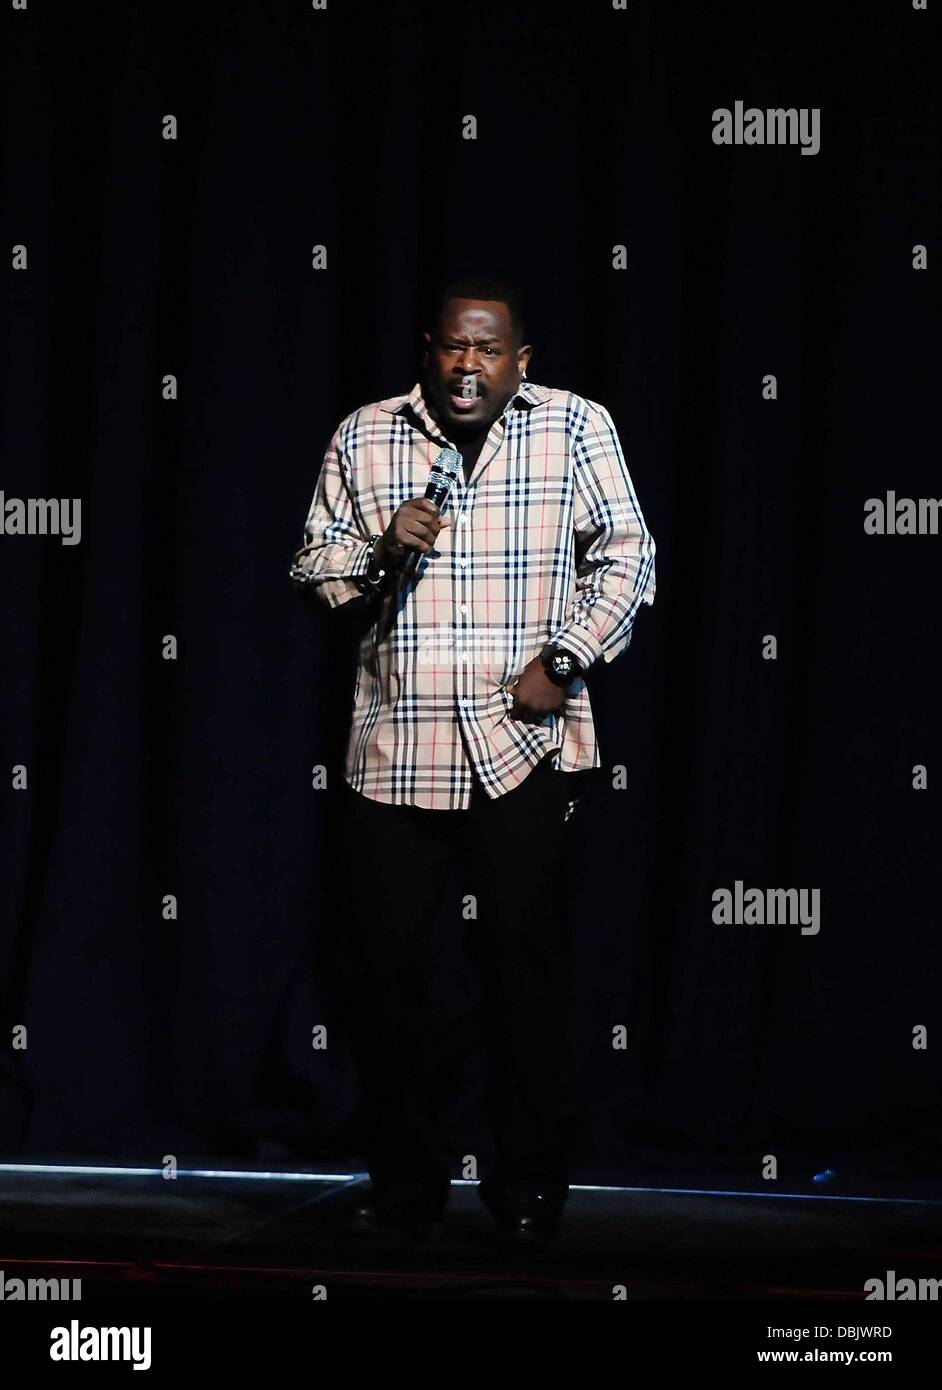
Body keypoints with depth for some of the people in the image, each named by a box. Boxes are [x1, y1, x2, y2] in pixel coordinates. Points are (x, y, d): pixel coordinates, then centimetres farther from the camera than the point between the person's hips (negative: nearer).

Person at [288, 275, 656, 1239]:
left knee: (524, 962, 0)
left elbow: (627, 555, 3)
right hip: (394, 748, 2)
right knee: (382, 961, 3)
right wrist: (380, 546, -11)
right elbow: (312, 569, 10)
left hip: (522, 743, -2)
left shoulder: (575, 427, 2)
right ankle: (407, 1175, 17)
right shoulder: (363, 438, 6)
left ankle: (529, 1184, 11)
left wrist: (563, 660, -6)